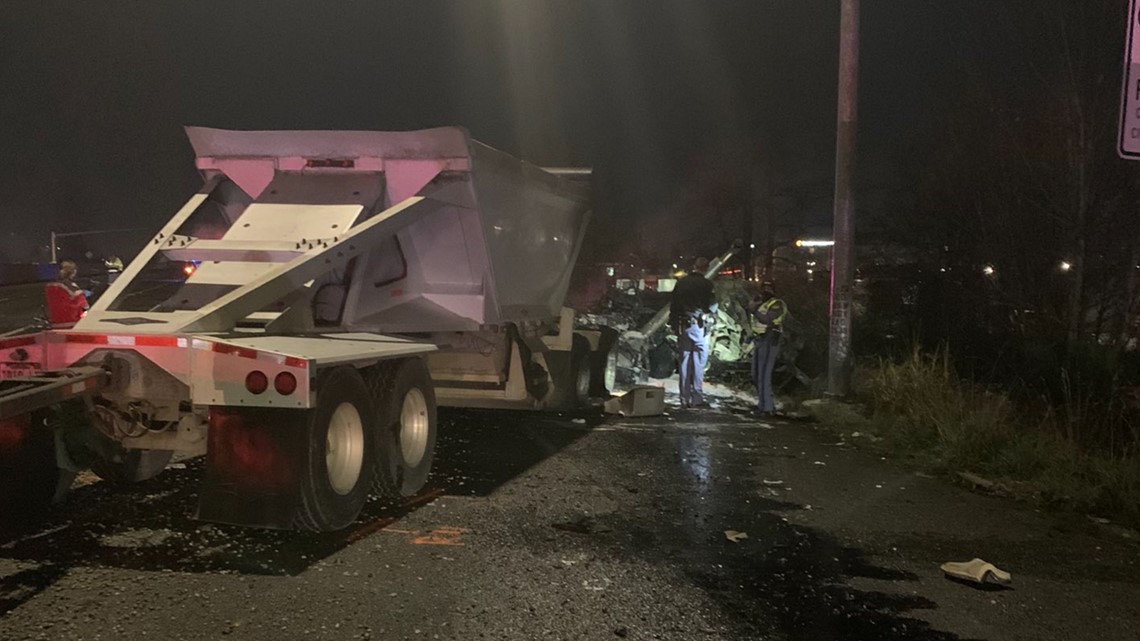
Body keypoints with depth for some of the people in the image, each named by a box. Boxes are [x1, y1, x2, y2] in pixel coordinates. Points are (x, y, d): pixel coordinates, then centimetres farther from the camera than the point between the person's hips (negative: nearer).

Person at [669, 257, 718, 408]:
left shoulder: (681, 283, 8)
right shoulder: (706, 284, -7)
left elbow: (672, 305, 10)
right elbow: (712, 306, -8)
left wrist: (674, 325, 15)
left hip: (682, 326, 5)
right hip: (699, 326, -5)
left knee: (684, 362, 8)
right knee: (699, 362, -2)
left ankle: (685, 399, 9)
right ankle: (697, 398, -5)